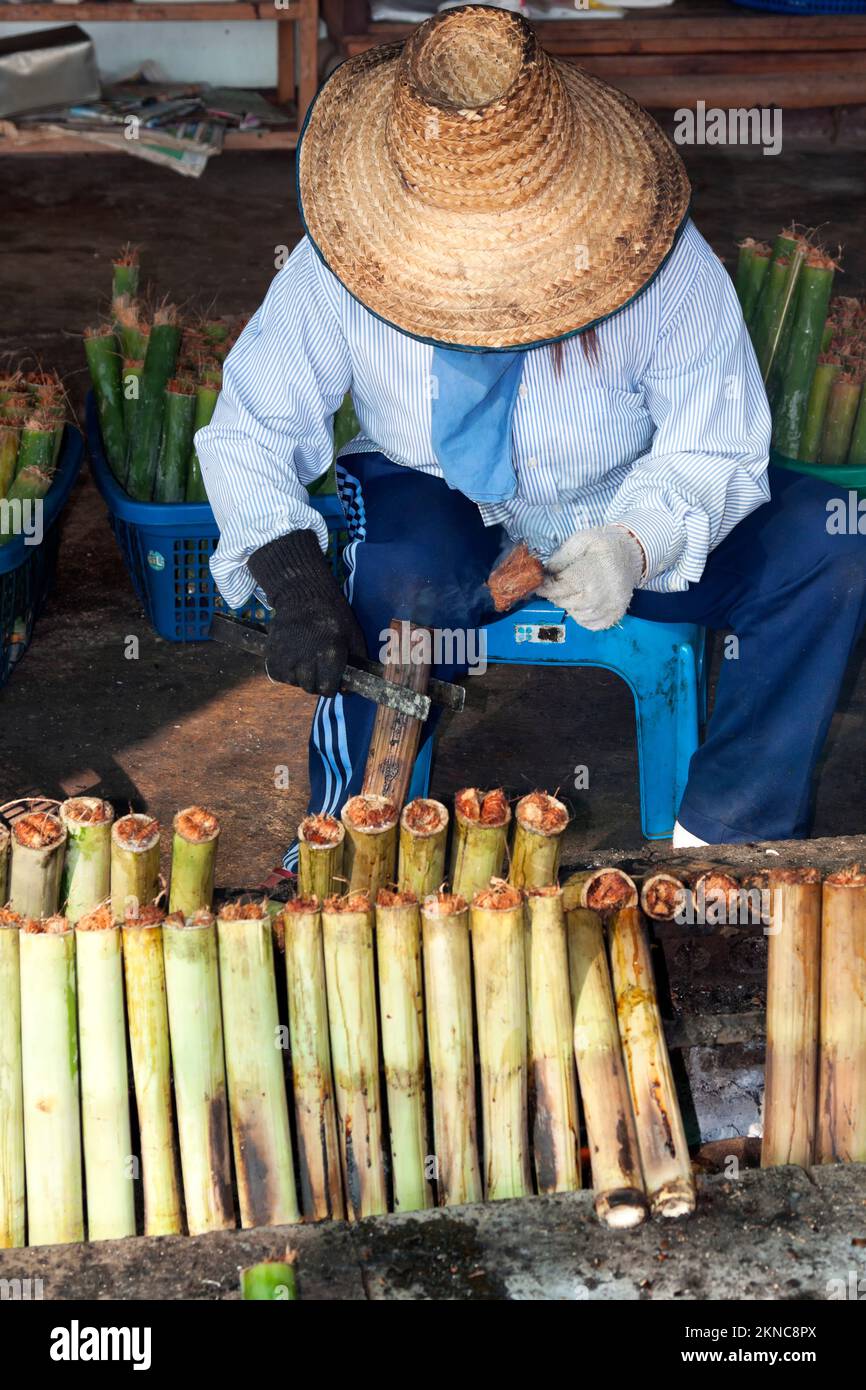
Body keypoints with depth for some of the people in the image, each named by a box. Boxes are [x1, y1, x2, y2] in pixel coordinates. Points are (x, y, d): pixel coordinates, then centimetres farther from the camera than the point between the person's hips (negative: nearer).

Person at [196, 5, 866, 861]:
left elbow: (711, 445, -14)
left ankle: (724, 839, -13)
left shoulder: (669, 270, -23)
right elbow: (249, 431, -15)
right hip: (440, 509, -1)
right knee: (406, 580, -38)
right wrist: (293, 583, -33)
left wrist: (634, 545, -37)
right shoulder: (342, 268, -22)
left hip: (626, 520, 1)